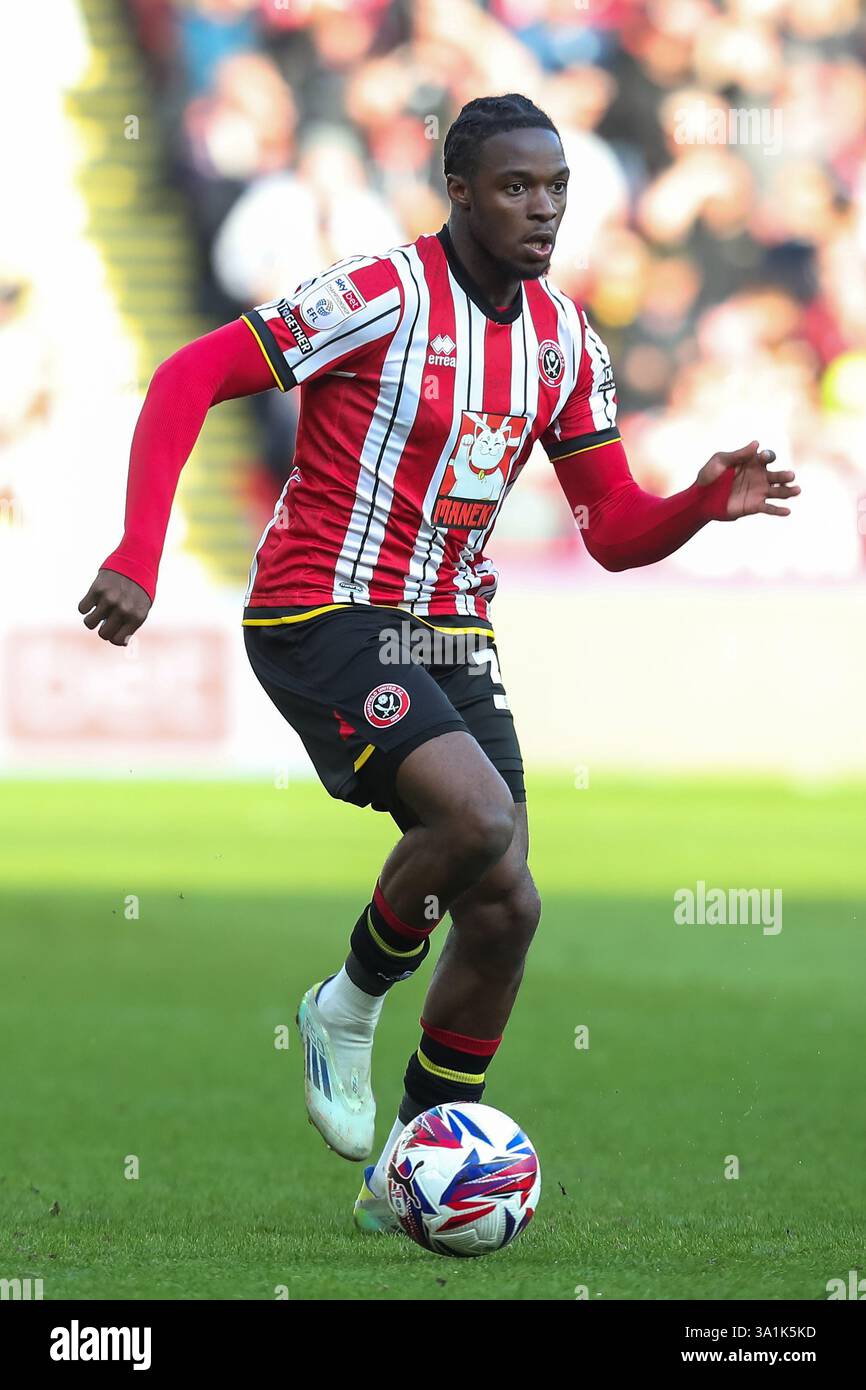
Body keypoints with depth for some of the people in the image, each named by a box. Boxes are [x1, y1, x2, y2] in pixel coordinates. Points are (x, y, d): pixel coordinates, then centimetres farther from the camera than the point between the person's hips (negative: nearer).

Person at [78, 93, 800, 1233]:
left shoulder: (565, 338, 5)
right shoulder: (382, 296, -16)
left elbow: (616, 532, 8)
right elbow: (190, 377, -18)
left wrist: (705, 504, -14)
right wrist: (139, 558, -27)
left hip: (449, 632, 7)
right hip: (323, 614, -7)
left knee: (506, 906, 1)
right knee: (479, 816, -29)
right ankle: (351, 1007, -1)